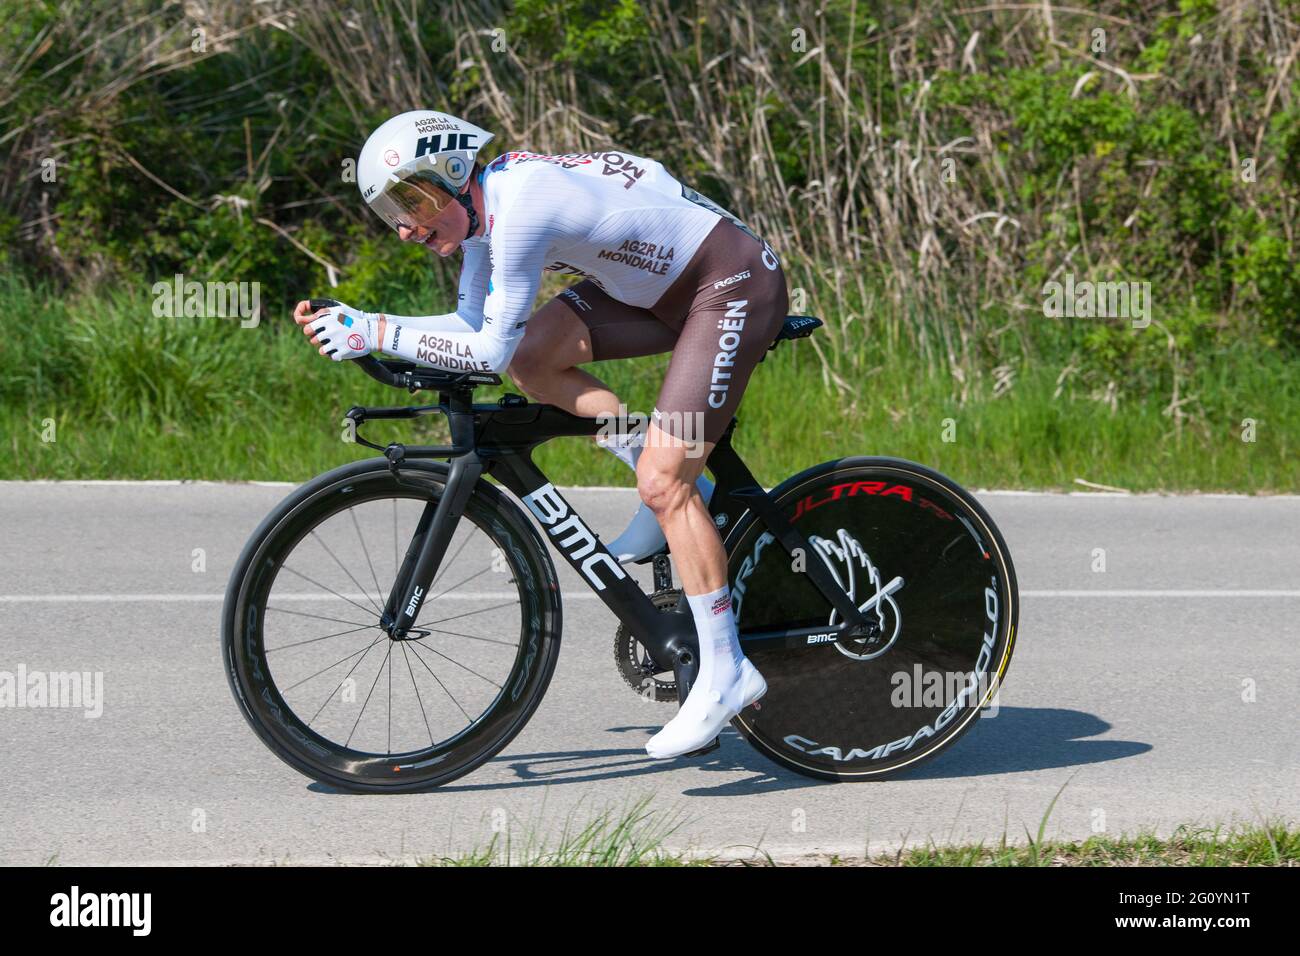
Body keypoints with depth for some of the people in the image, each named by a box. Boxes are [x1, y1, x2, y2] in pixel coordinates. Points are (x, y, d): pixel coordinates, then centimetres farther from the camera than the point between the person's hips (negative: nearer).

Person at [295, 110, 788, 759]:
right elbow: (472, 325, 7)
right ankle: (677, 486, 8)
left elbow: (490, 349, -25)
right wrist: (354, 325, -2)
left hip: (737, 283, -9)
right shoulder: (481, 206, 1)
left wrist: (378, 334, -22)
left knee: (662, 482, -15)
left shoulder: (521, 207, -27)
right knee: (531, 358, -5)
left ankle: (726, 674, -8)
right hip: (659, 283, 9)